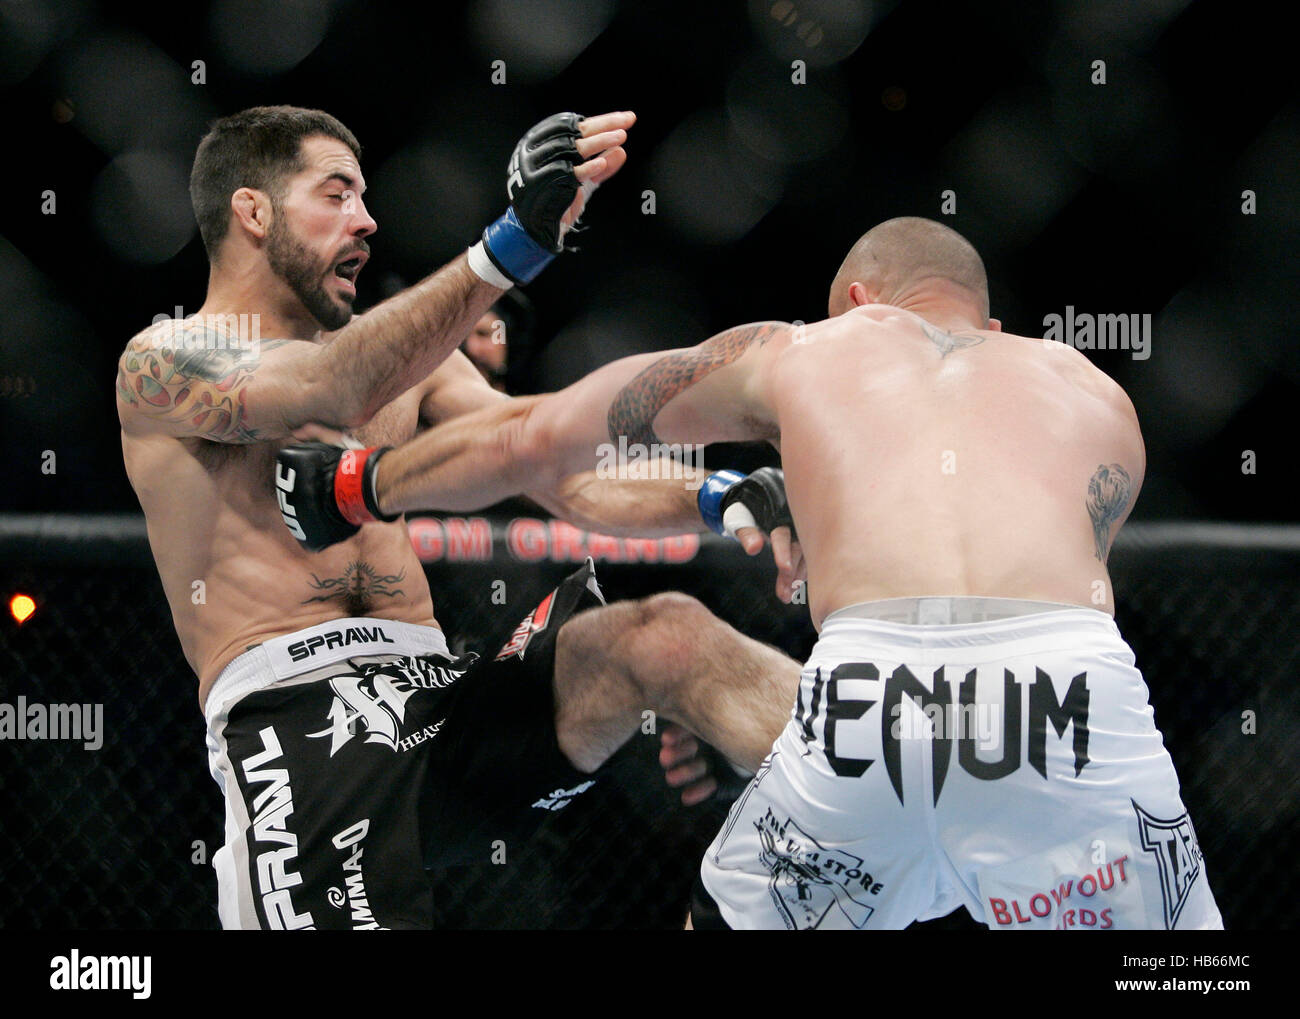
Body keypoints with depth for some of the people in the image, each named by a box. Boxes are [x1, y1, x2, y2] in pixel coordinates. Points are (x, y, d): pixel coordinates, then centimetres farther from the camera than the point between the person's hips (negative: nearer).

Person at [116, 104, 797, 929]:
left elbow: (565, 481, 19)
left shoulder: (407, 357, 26)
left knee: (663, 634, -20)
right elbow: (332, 392, -17)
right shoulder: (165, 362, 4)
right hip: (298, 726, -6)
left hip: (439, 694, 6)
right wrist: (514, 242, -28)